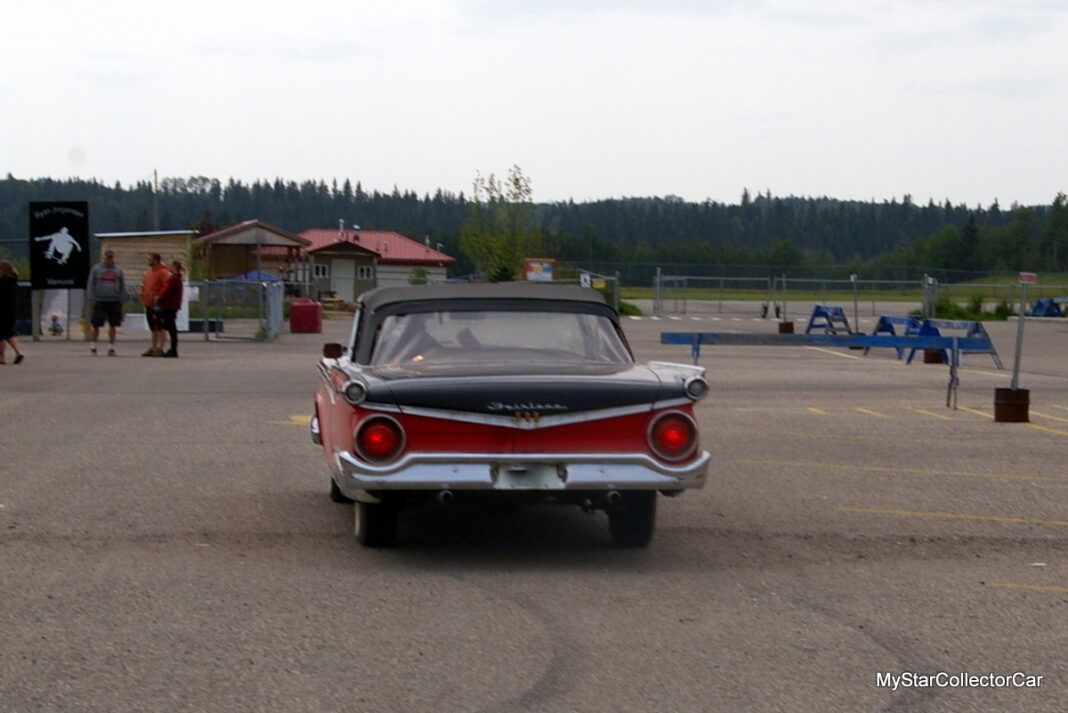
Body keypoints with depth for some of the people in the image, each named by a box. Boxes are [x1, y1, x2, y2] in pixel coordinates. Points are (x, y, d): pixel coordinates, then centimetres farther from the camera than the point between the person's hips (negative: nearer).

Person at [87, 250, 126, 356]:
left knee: (113, 326, 3)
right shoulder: (96, 269, 2)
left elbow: (122, 287, 11)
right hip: (100, 302, -2)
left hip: (114, 302, 2)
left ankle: (111, 348, 10)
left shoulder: (118, 270, 8)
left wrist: (121, 300, 2)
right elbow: (90, 285, 3)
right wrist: (93, 299, -6)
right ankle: (93, 347, 11)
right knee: (96, 326, 0)